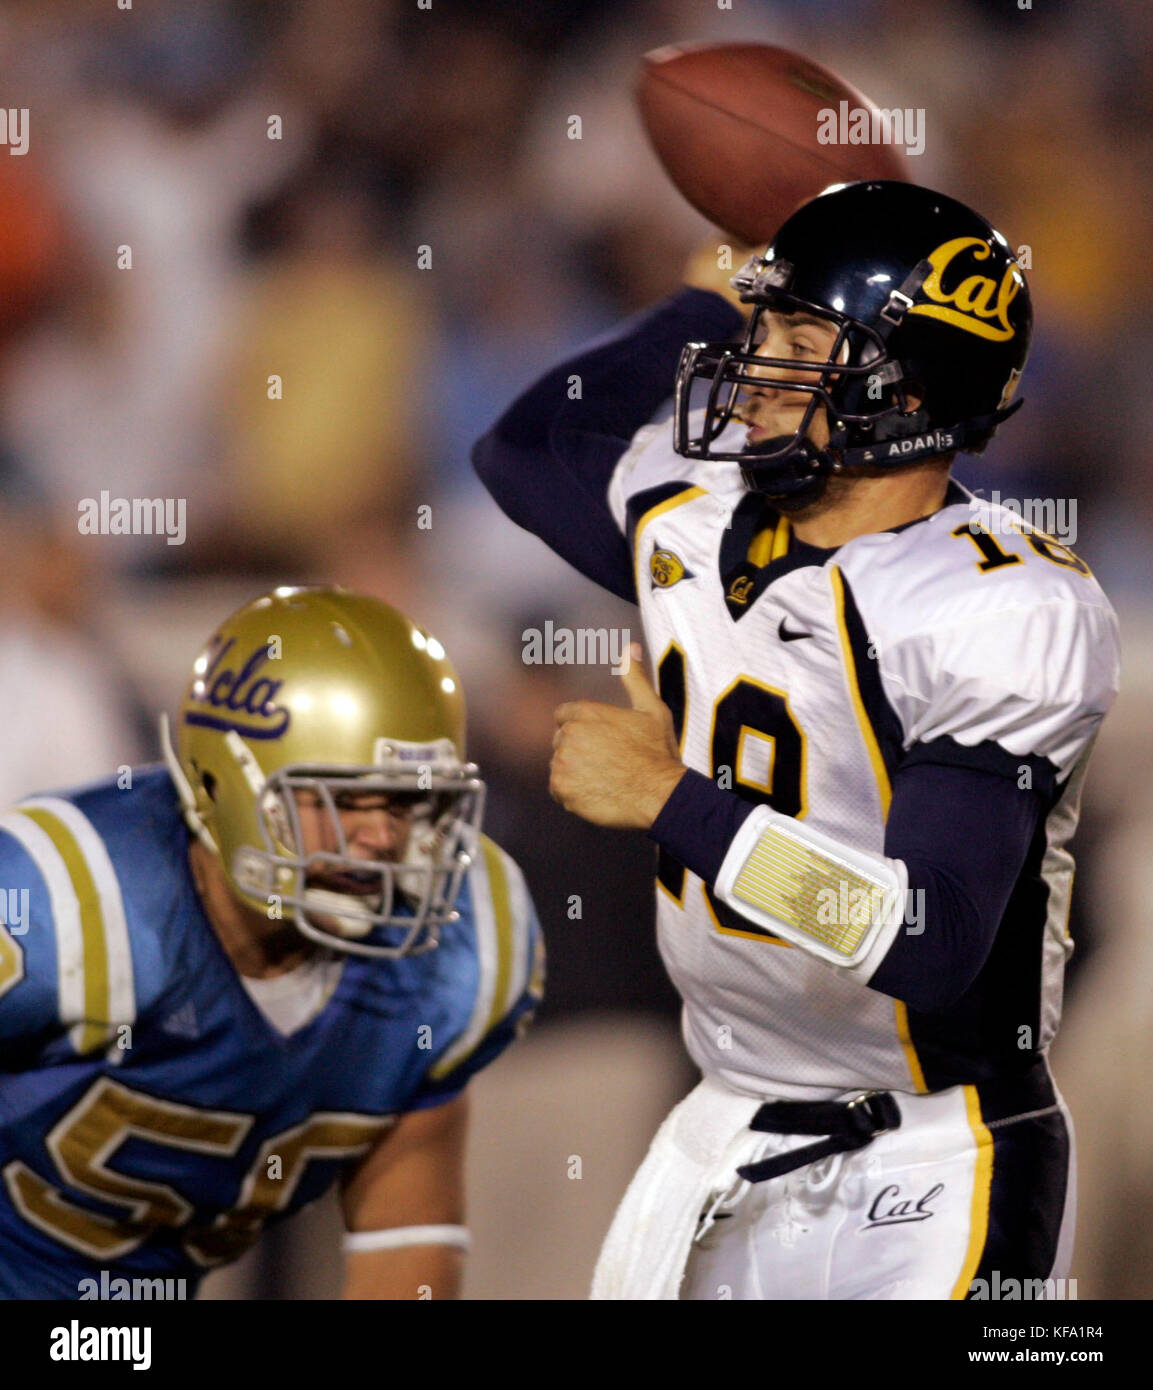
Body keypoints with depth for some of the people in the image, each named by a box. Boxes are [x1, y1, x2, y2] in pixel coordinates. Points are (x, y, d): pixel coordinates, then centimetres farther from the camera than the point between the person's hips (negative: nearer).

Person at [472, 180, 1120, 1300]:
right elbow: (523, 448, 26)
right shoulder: (706, 523, 4)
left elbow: (934, 944, -27)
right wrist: (715, 303, 16)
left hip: (921, 1179, -7)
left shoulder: (1004, 613, -19)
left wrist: (671, 800, -25)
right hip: (724, 1137, 7)